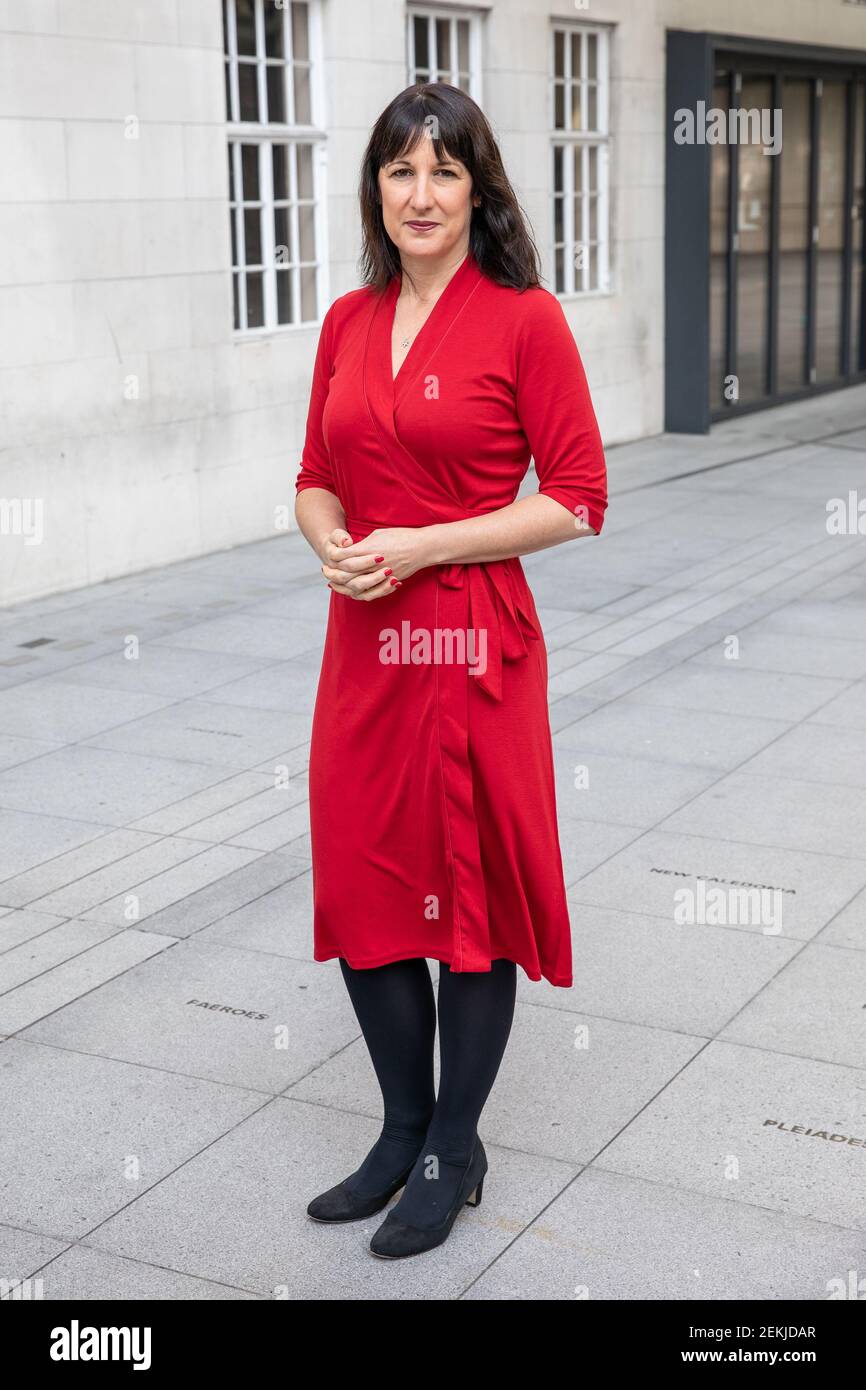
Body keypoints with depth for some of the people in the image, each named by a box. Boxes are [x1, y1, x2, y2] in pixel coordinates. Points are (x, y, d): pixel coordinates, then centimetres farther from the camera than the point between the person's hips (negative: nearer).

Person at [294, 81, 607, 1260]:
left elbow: (576, 501, -10)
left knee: (473, 889, 7)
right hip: (363, 645, 6)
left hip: (474, 646, -6)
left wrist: (422, 546, -16)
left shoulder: (524, 319, -8)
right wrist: (335, 546, -7)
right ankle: (403, 1129, 33)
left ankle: (454, 1150, 26)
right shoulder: (348, 322, 8)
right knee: (362, 886, 13)